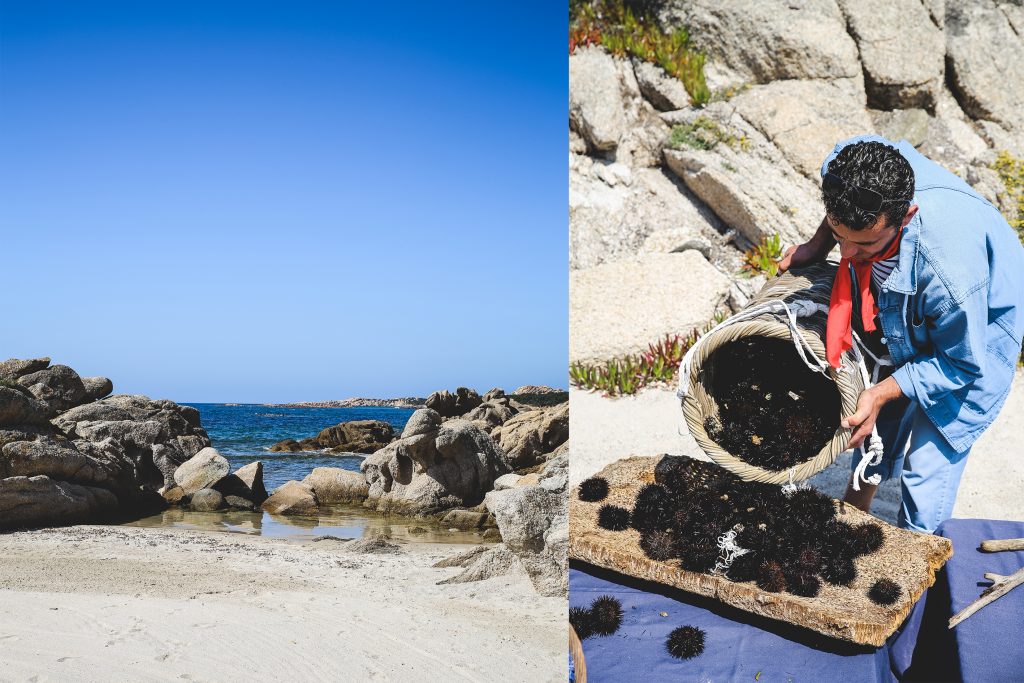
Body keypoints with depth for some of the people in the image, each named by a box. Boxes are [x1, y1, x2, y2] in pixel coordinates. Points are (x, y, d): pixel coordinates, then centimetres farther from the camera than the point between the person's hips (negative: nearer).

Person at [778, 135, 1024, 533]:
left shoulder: (951, 273, -47)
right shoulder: (843, 166, -33)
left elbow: (962, 364, -27)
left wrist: (882, 393, -29)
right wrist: (818, 245, -10)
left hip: (974, 332, -6)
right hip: (901, 319, 6)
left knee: (928, 464, -2)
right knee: (880, 423, 23)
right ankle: (855, 510, 49)